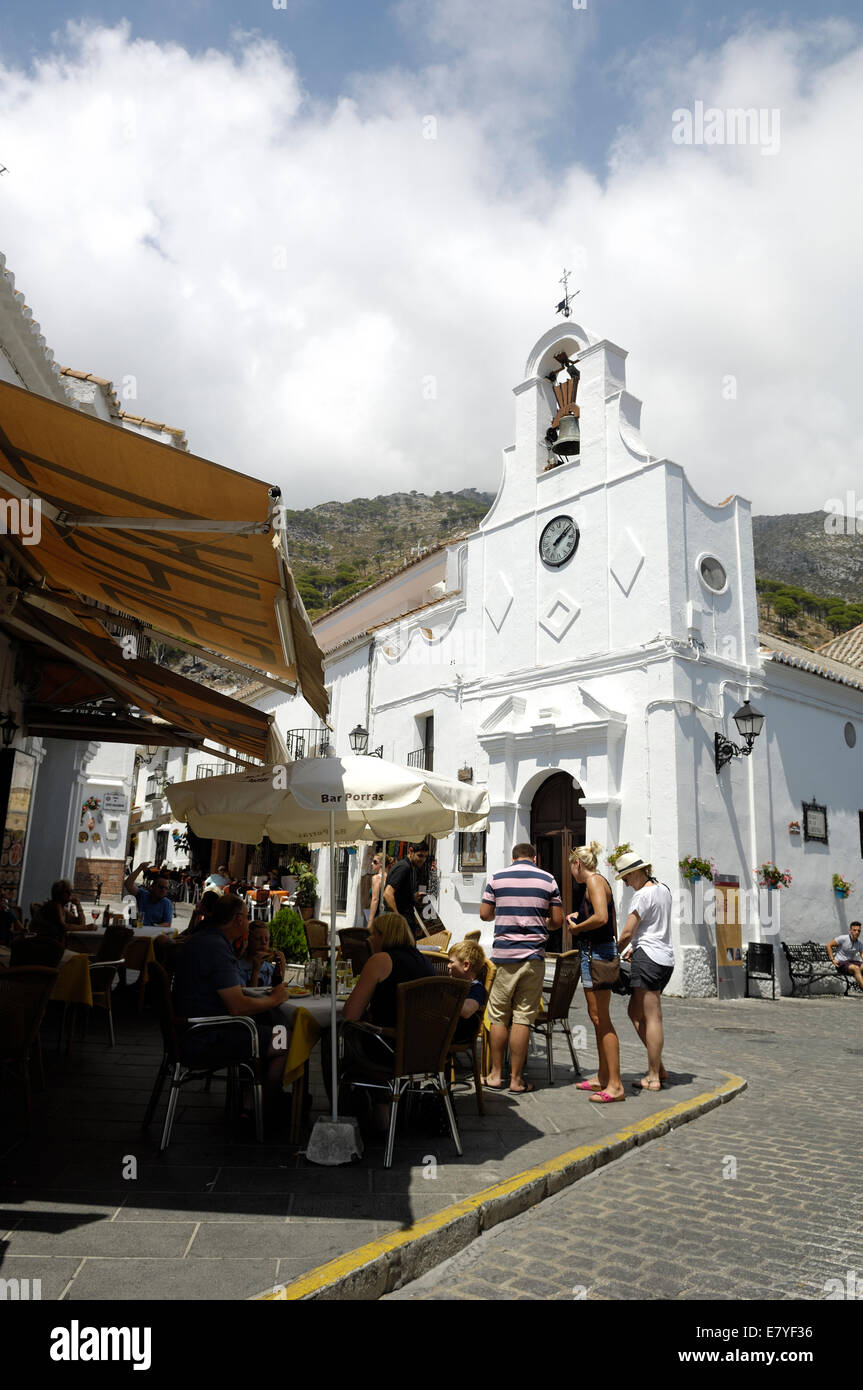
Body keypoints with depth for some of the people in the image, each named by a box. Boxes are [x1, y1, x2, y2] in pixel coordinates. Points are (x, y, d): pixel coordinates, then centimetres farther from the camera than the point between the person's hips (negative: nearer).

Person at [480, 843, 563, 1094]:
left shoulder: (496, 878, 2)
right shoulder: (548, 880, 2)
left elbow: (484, 914, 5)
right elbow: (558, 920, 3)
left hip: (503, 954, 0)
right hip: (533, 955, 0)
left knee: (499, 1016, 10)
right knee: (523, 1017, 4)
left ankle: (496, 1074, 17)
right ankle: (516, 1078, 8)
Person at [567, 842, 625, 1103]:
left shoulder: (594, 880, -12)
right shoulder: (601, 882, 17)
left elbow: (601, 917, -26)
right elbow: (612, 923, 21)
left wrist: (577, 927, -12)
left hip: (596, 951, -11)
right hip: (599, 952, 11)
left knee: (600, 1018, -7)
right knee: (597, 1017, 16)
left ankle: (615, 1085, -4)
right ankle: (602, 1078, 25)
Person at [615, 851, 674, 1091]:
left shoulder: (642, 895, -13)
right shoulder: (664, 890, 16)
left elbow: (626, 933, -14)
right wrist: (635, 946, 17)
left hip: (649, 958, -9)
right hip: (665, 957, 9)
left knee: (652, 1018, -5)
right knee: (635, 1012, 15)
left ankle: (653, 1078, 0)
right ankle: (659, 1068, 17)